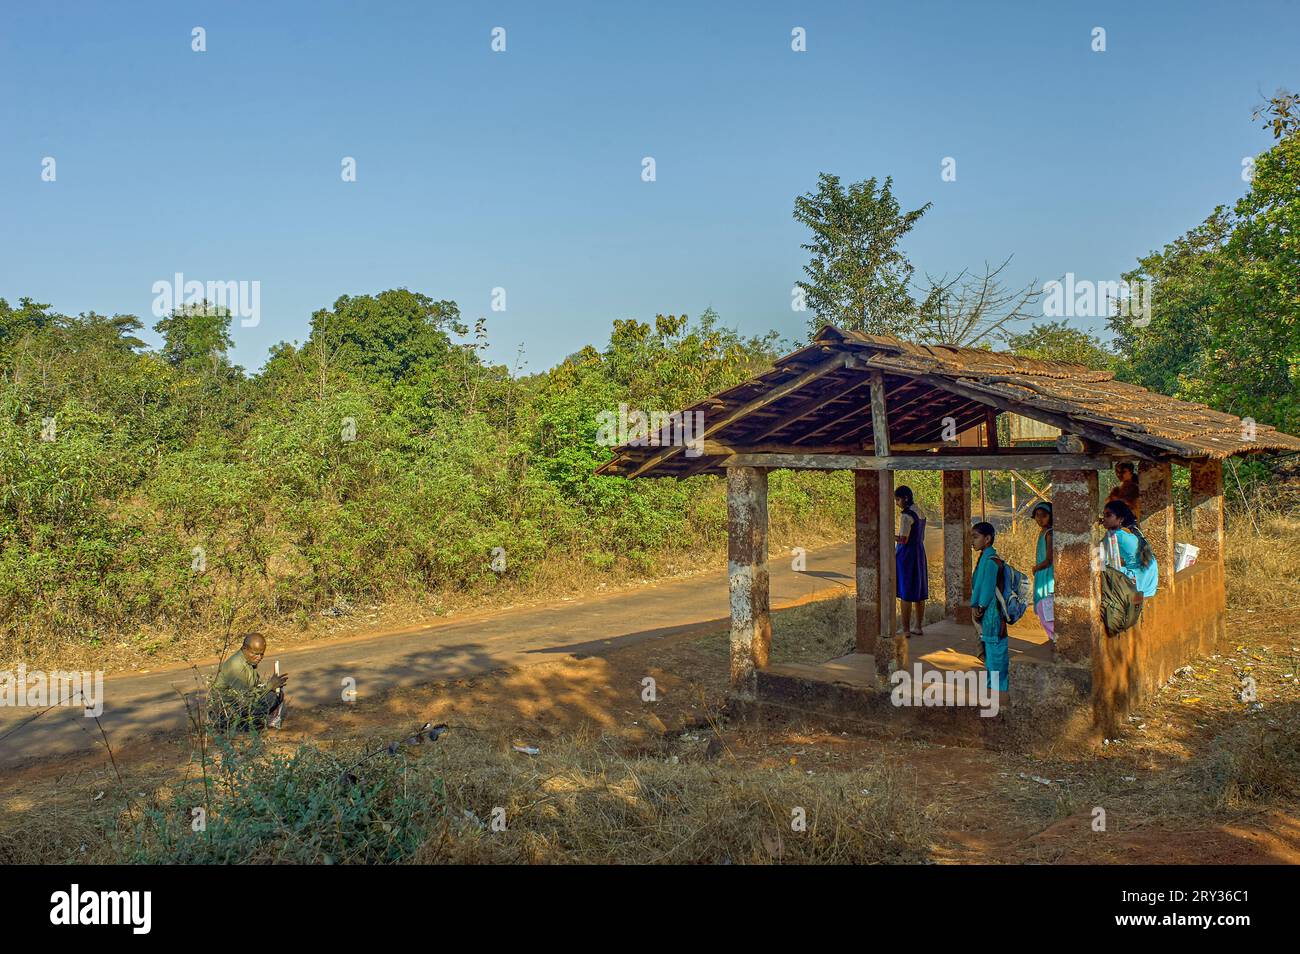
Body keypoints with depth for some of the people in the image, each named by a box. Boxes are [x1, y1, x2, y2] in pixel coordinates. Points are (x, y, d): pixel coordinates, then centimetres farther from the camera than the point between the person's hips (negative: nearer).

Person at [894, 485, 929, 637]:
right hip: (919, 554, 9)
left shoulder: (906, 516, -18)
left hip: (906, 555, -9)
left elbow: (903, 540, -22)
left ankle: (906, 629, 0)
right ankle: (919, 627, 19)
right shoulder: (920, 514, 10)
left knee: (905, 593, -3)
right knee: (918, 592, 12)